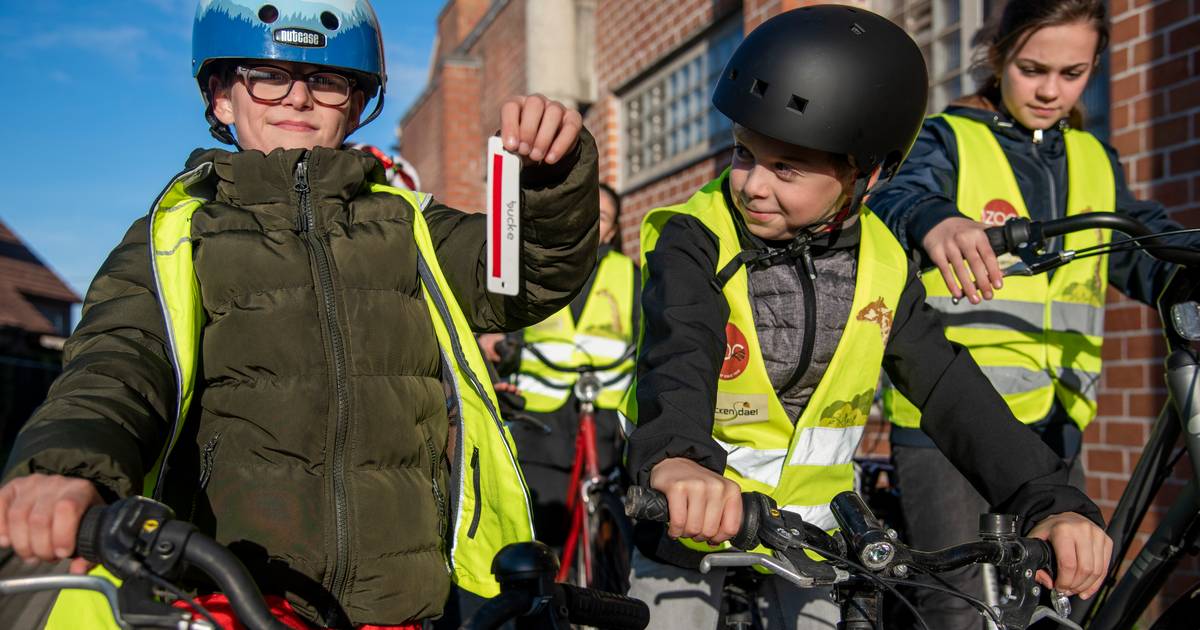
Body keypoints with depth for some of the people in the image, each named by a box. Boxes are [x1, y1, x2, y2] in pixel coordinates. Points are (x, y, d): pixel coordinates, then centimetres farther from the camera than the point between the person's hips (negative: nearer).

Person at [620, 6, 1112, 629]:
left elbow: (949, 388, -13)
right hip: (690, 519, -3)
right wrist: (677, 458, -60)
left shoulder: (881, 265, -7)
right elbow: (678, 351, -38)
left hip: (806, 528, 3)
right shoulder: (695, 240, -19)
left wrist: (1051, 503, -28)